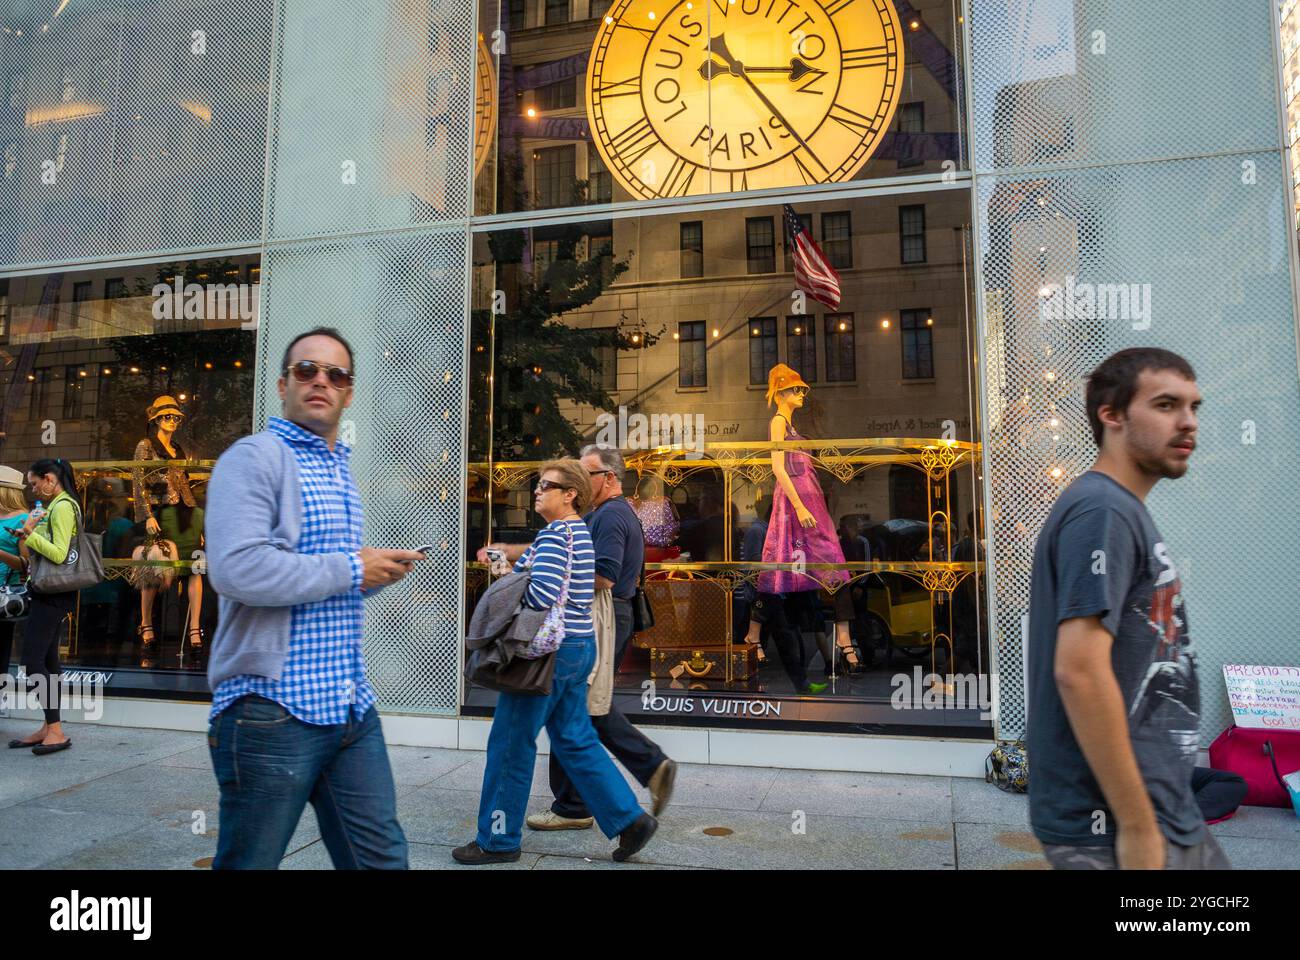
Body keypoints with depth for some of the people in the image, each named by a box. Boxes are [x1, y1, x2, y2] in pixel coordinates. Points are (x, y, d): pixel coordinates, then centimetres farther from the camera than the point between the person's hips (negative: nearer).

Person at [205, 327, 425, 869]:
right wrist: (351, 569, -16)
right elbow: (236, 569, -25)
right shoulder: (255, 456, -9)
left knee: (381, 857, 12)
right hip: (274, 707, -7)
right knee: (250, 862, 11)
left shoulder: (341, 469, 17)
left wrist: (380, 572, 7)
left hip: (351, 706, 8)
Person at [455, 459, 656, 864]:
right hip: (579, 647, 10)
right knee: (576, 740, 16)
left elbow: (542, 594, -27)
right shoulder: (581, 532, 13)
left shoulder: (554, 535, -16)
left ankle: (498, 840, 19)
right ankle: (630, 818, 16)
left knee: (510, 745, 5)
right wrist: (517, 568, 9)